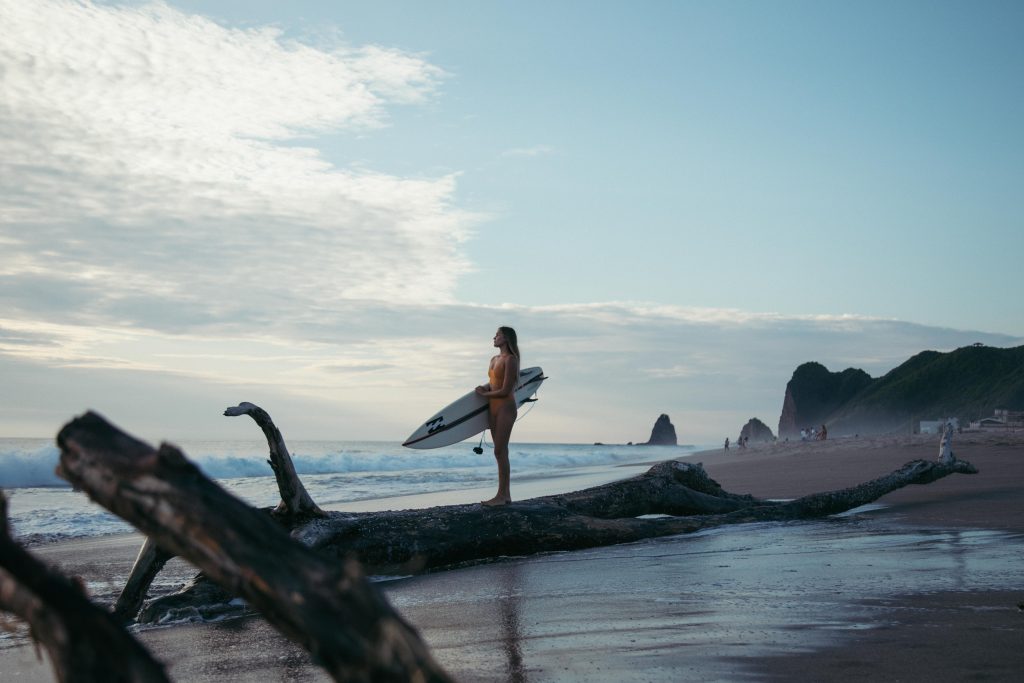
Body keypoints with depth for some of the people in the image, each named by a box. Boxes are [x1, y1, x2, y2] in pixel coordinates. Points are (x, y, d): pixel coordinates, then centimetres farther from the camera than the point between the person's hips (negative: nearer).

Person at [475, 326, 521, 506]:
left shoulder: (511, 360, -12)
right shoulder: (494, 359, 15)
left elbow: (505, 390, -16)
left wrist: (485, 394, -4)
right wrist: (484, 388, 2)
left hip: (506, 407, -9)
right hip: (493, 408, 9)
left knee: (500, 452, -10)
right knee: (501, 452, 8)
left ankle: (501, 496, -8)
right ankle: (506, 495, 11)